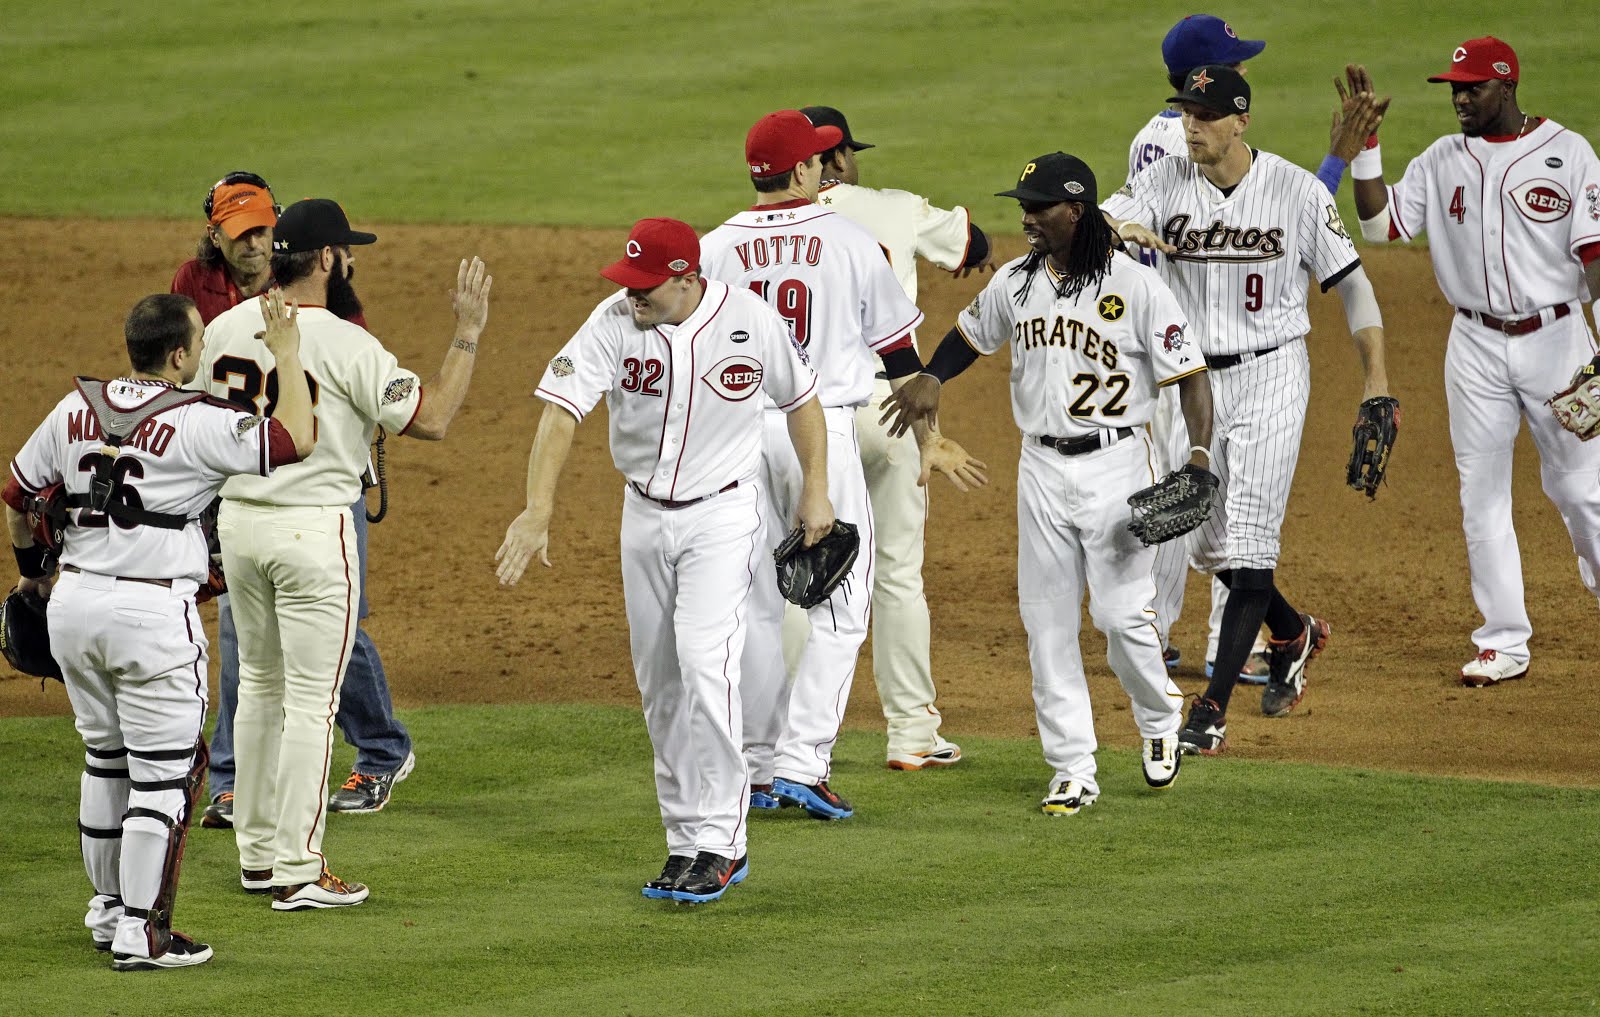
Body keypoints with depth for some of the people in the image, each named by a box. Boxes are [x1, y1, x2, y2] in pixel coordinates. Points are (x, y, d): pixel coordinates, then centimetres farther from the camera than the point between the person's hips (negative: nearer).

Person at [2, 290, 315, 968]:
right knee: (164, 773, 0)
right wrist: (287, 354, -3)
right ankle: (141, 931, -2)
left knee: (105, 759, 20)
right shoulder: (195, 424, -14)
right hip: (154, 612, -7)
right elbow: (296, 439, -14)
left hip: (73, 603, 7)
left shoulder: (75, 411, 5)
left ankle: (108, 910, 29)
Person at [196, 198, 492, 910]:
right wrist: (468, 333, -8)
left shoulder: (223, 330, 2)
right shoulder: (344, 344, -17)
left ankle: (257, 852, 25)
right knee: (311, 698, -1)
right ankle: (298, 871, -1)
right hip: (312, 529, -7)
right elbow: (430, 419, -15)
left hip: (237, 520, 7)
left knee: (259, 684, 18)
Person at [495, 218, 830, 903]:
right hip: (644, 516, 3)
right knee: (659, 685, 8)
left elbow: (800, 396, 4)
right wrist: (538, 511, -34)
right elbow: (561, 408, -22)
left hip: (722, 517, -3)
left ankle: (719, 844, -14)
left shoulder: (749, 320, -14)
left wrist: (815, 489, 4)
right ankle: (684, 840, 19)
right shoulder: (614, 322, -14)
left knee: (705, 665, -18)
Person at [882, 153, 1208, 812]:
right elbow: (970, 336, 24)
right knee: (1047, 622, 2)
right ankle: (1072, 772, 8)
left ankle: (1160, 723, 23)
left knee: (1123, 615, -7)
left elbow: (1190, 375, -11)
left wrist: (1199, 453, -24)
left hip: (1117, 464, -5)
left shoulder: (1138, 287, -11)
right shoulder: (1014, 283, 5)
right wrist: (932, 378, 5)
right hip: (1041, 467, 5)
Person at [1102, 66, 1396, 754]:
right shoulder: (1164, 185, -3)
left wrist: (1377, 375, -12)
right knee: (1206, 543, 10)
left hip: (1271, 379, -4)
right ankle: (1292, 635, 40)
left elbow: (1348, 280, -2)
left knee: (1249, 542, -10)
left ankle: (1212, 712, -11)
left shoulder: (1297, 192, -9)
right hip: (1193, 380, 4)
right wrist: (1119, 229, -42)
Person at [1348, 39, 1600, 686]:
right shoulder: (1441, 161, 7)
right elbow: (1380, 223, 2)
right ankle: (1504, 642, 9)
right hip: (1476, 346, 4)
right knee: (1482, 495, 3)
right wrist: (1364, 145, -7)